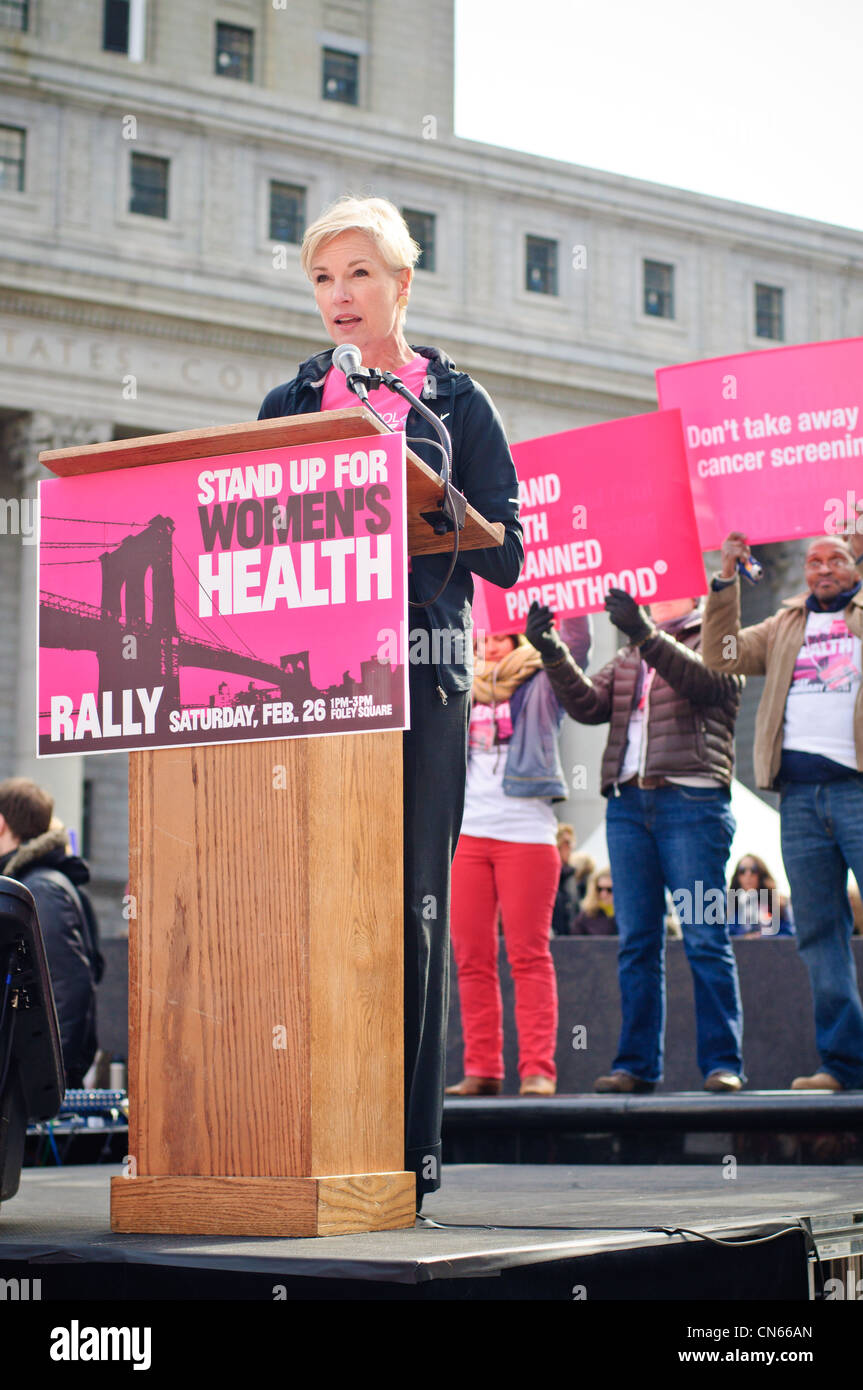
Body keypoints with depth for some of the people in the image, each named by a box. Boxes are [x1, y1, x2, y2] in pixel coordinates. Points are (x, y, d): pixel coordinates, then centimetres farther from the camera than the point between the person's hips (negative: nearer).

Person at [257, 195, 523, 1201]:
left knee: (411, 901, -5)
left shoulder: (456, 402, 10)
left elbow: (504, 554, 3)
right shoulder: (289, 404, 17)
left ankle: (408, 1142, 0)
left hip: (422, 671, -2)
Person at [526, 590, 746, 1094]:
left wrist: (646, 634, -26)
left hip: (691, 801, -5)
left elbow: (705, 681, -14)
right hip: (628, 803, 5)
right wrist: (554, 655, -7)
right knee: (637, 941, 3)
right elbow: (589, 705, 8)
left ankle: (724, 1063, -5)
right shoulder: (628, 658, 24)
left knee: (705, 937, -7)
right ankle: (637, 1064, 5)